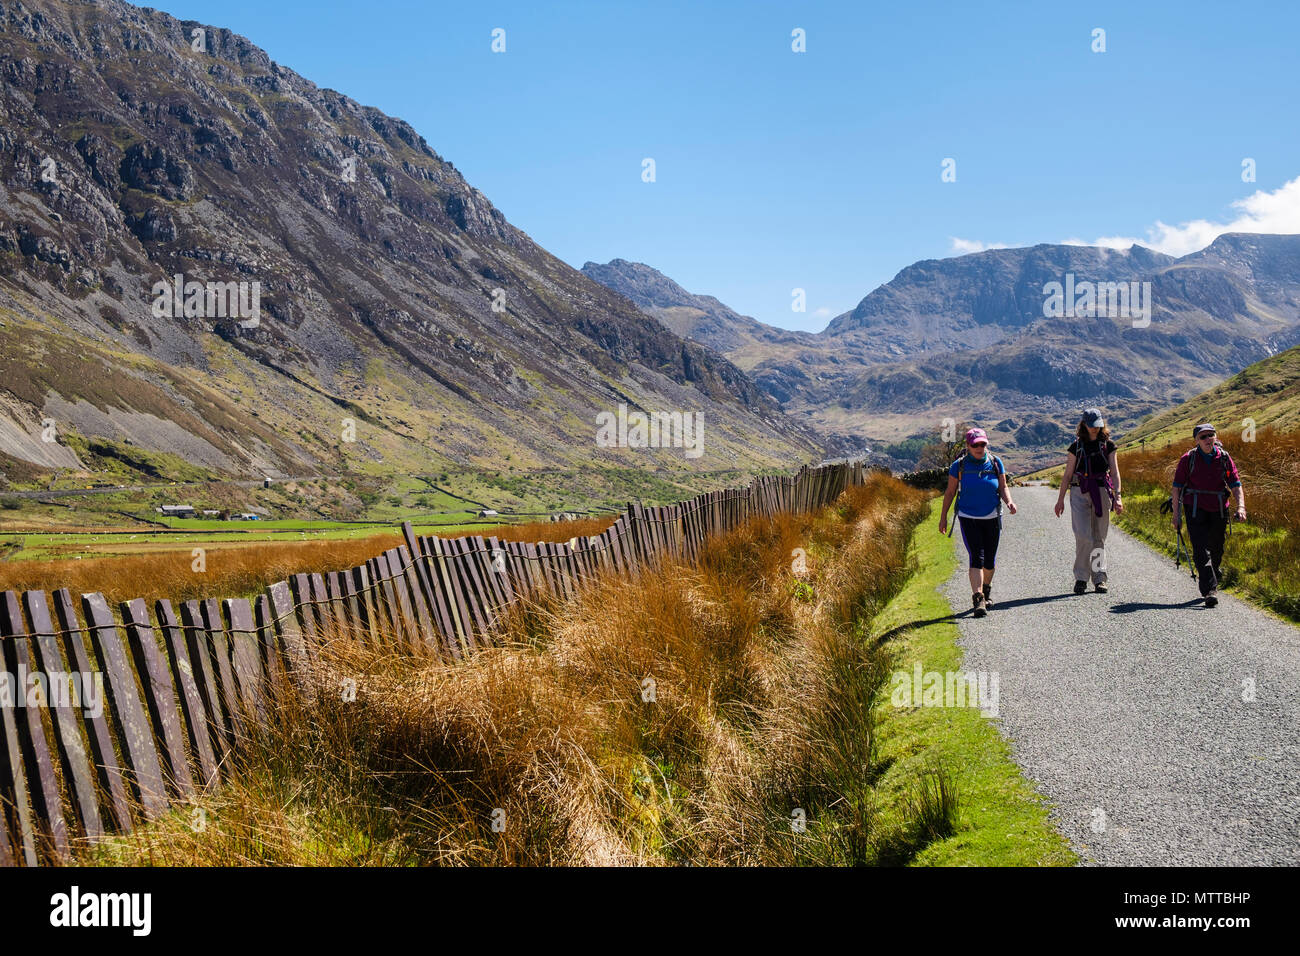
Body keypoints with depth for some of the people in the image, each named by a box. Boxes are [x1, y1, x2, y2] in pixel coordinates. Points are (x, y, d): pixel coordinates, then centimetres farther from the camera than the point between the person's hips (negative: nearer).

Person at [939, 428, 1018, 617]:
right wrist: (943, 516, 4)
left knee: (989, 559, 11)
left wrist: (1009, 502, -16)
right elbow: (950, 492, 2)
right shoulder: (959, 466, -6)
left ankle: (985, 592, 33)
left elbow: (1003, 487, 5)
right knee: (977, 558, -15)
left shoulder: (995, 463, -1)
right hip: (969, 518, -3)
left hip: (992, 518, 3)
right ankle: (977, 599, -20)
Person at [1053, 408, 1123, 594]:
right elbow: (1067, 474, 9)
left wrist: (1118, 495, -12)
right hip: (1079, 492, -1)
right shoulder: (1076, 446, 6)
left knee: (1099, 538, 4)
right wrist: (1061, 499, 6)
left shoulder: (1108, 445, 6)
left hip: (1101, 492, 1)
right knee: (1083, 536, -11)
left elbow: (1115, 472, 1)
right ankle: (1081, 577, -2)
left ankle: (1100, 578, 10)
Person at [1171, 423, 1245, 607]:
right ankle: (1210, 590, -18)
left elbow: (1236, 484, 2)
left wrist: (1241, 506, -14)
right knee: (1201, 549, -14)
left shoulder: (1224, 458, 2)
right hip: (1195, 508, -3)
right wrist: (1176, 514, -2)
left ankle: (1208, 578, 36)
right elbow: (1177, 487, 0)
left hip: (1218, 509, 3)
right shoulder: (1188, 459, -4)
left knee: (1216, 550, 11)